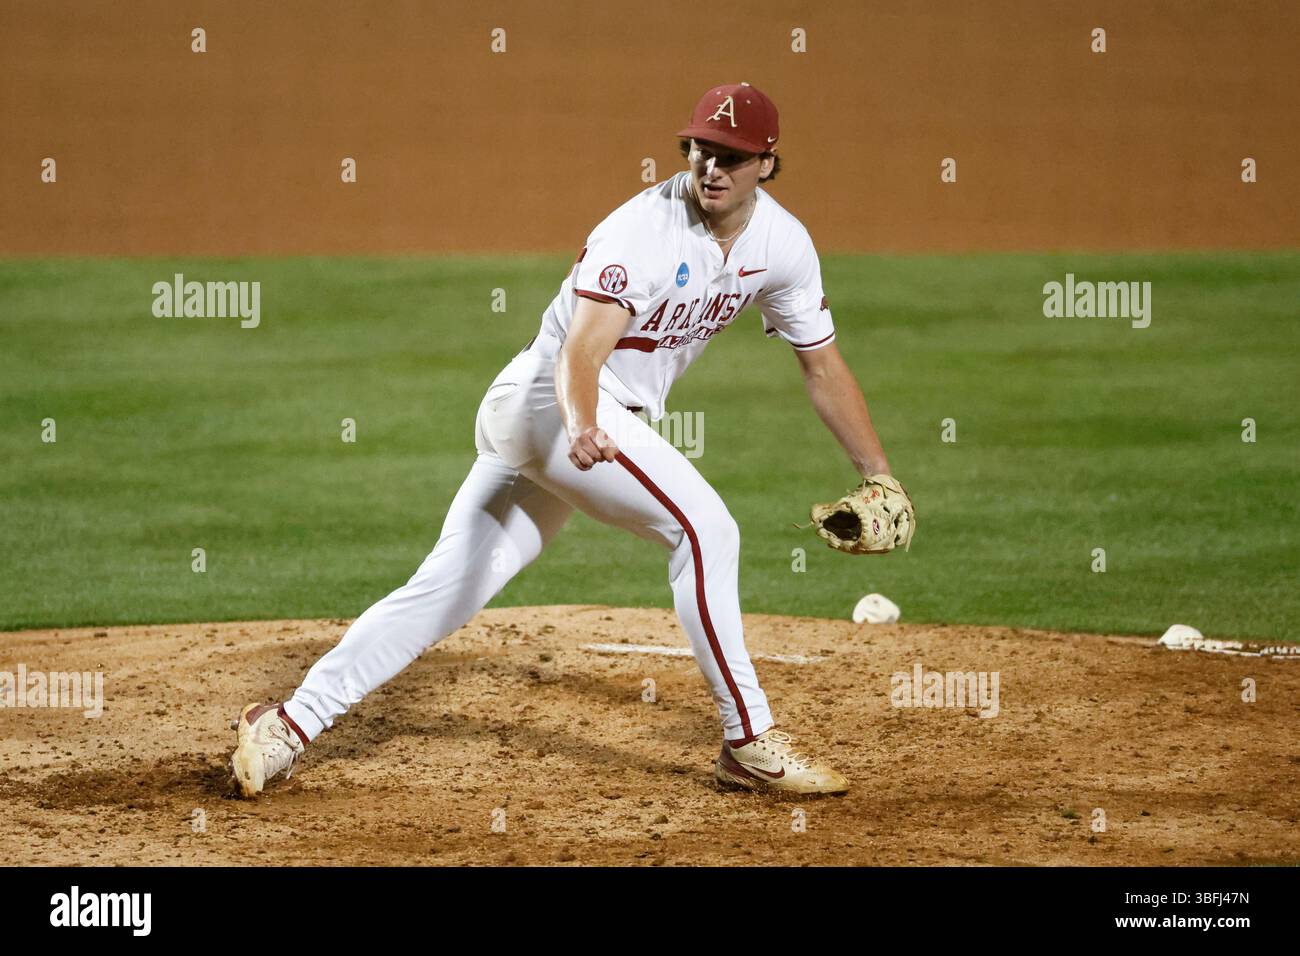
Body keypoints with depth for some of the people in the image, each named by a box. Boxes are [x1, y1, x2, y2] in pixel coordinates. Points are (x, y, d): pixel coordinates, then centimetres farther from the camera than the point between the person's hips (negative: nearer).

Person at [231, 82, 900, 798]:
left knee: (446, 590, 4)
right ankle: (748, 743, -12)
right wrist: (582, 429, -53)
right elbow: (579, 354, -33)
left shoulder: (781, 242, 2)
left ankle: (288, 727, 5)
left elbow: (822, 363, 12)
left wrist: (878, 473, 10)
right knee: (703, 526, -18)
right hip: (547, 399, -8)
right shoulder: (644, 230, -21)